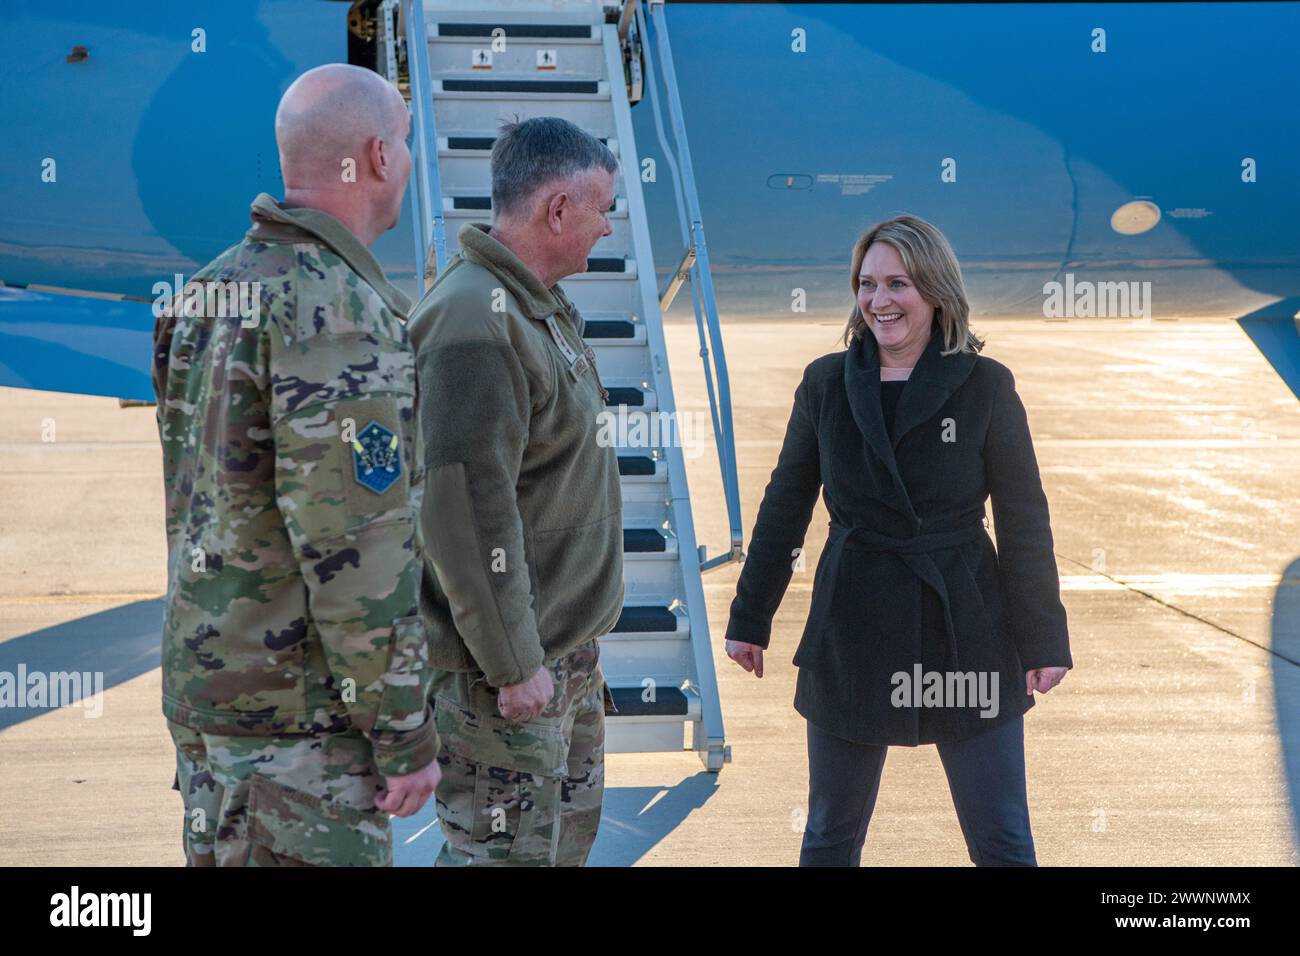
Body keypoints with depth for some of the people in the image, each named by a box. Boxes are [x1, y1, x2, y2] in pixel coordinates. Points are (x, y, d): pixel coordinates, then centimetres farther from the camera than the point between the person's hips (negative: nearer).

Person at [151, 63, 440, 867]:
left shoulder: (213, 290, 9)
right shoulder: (338, 314, -20)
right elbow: (357, 550, -23)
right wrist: (407, 731, -16)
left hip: (207, 677, 9)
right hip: (300, 710, -9)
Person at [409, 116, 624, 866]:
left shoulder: (547, 308, 12)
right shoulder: (475, 323, -22)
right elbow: (466, 508, -27)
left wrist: (573, 637, 19)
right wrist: (513, 662, -23)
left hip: (568, 649, 11)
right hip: (512, 664, -11)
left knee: (571, 833, 21)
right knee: (508, 849, -4)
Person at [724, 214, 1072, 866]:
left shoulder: (985, 386, -3)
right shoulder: (826, 383, 2)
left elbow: (1024, 522, -2)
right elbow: (784, 507, 8)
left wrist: (1043, 641, -4)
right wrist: (749, 618, 9)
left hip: (963, 628, -2)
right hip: (852, 627, 2)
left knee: (1003, 842, 3)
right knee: (829, 836, 11)